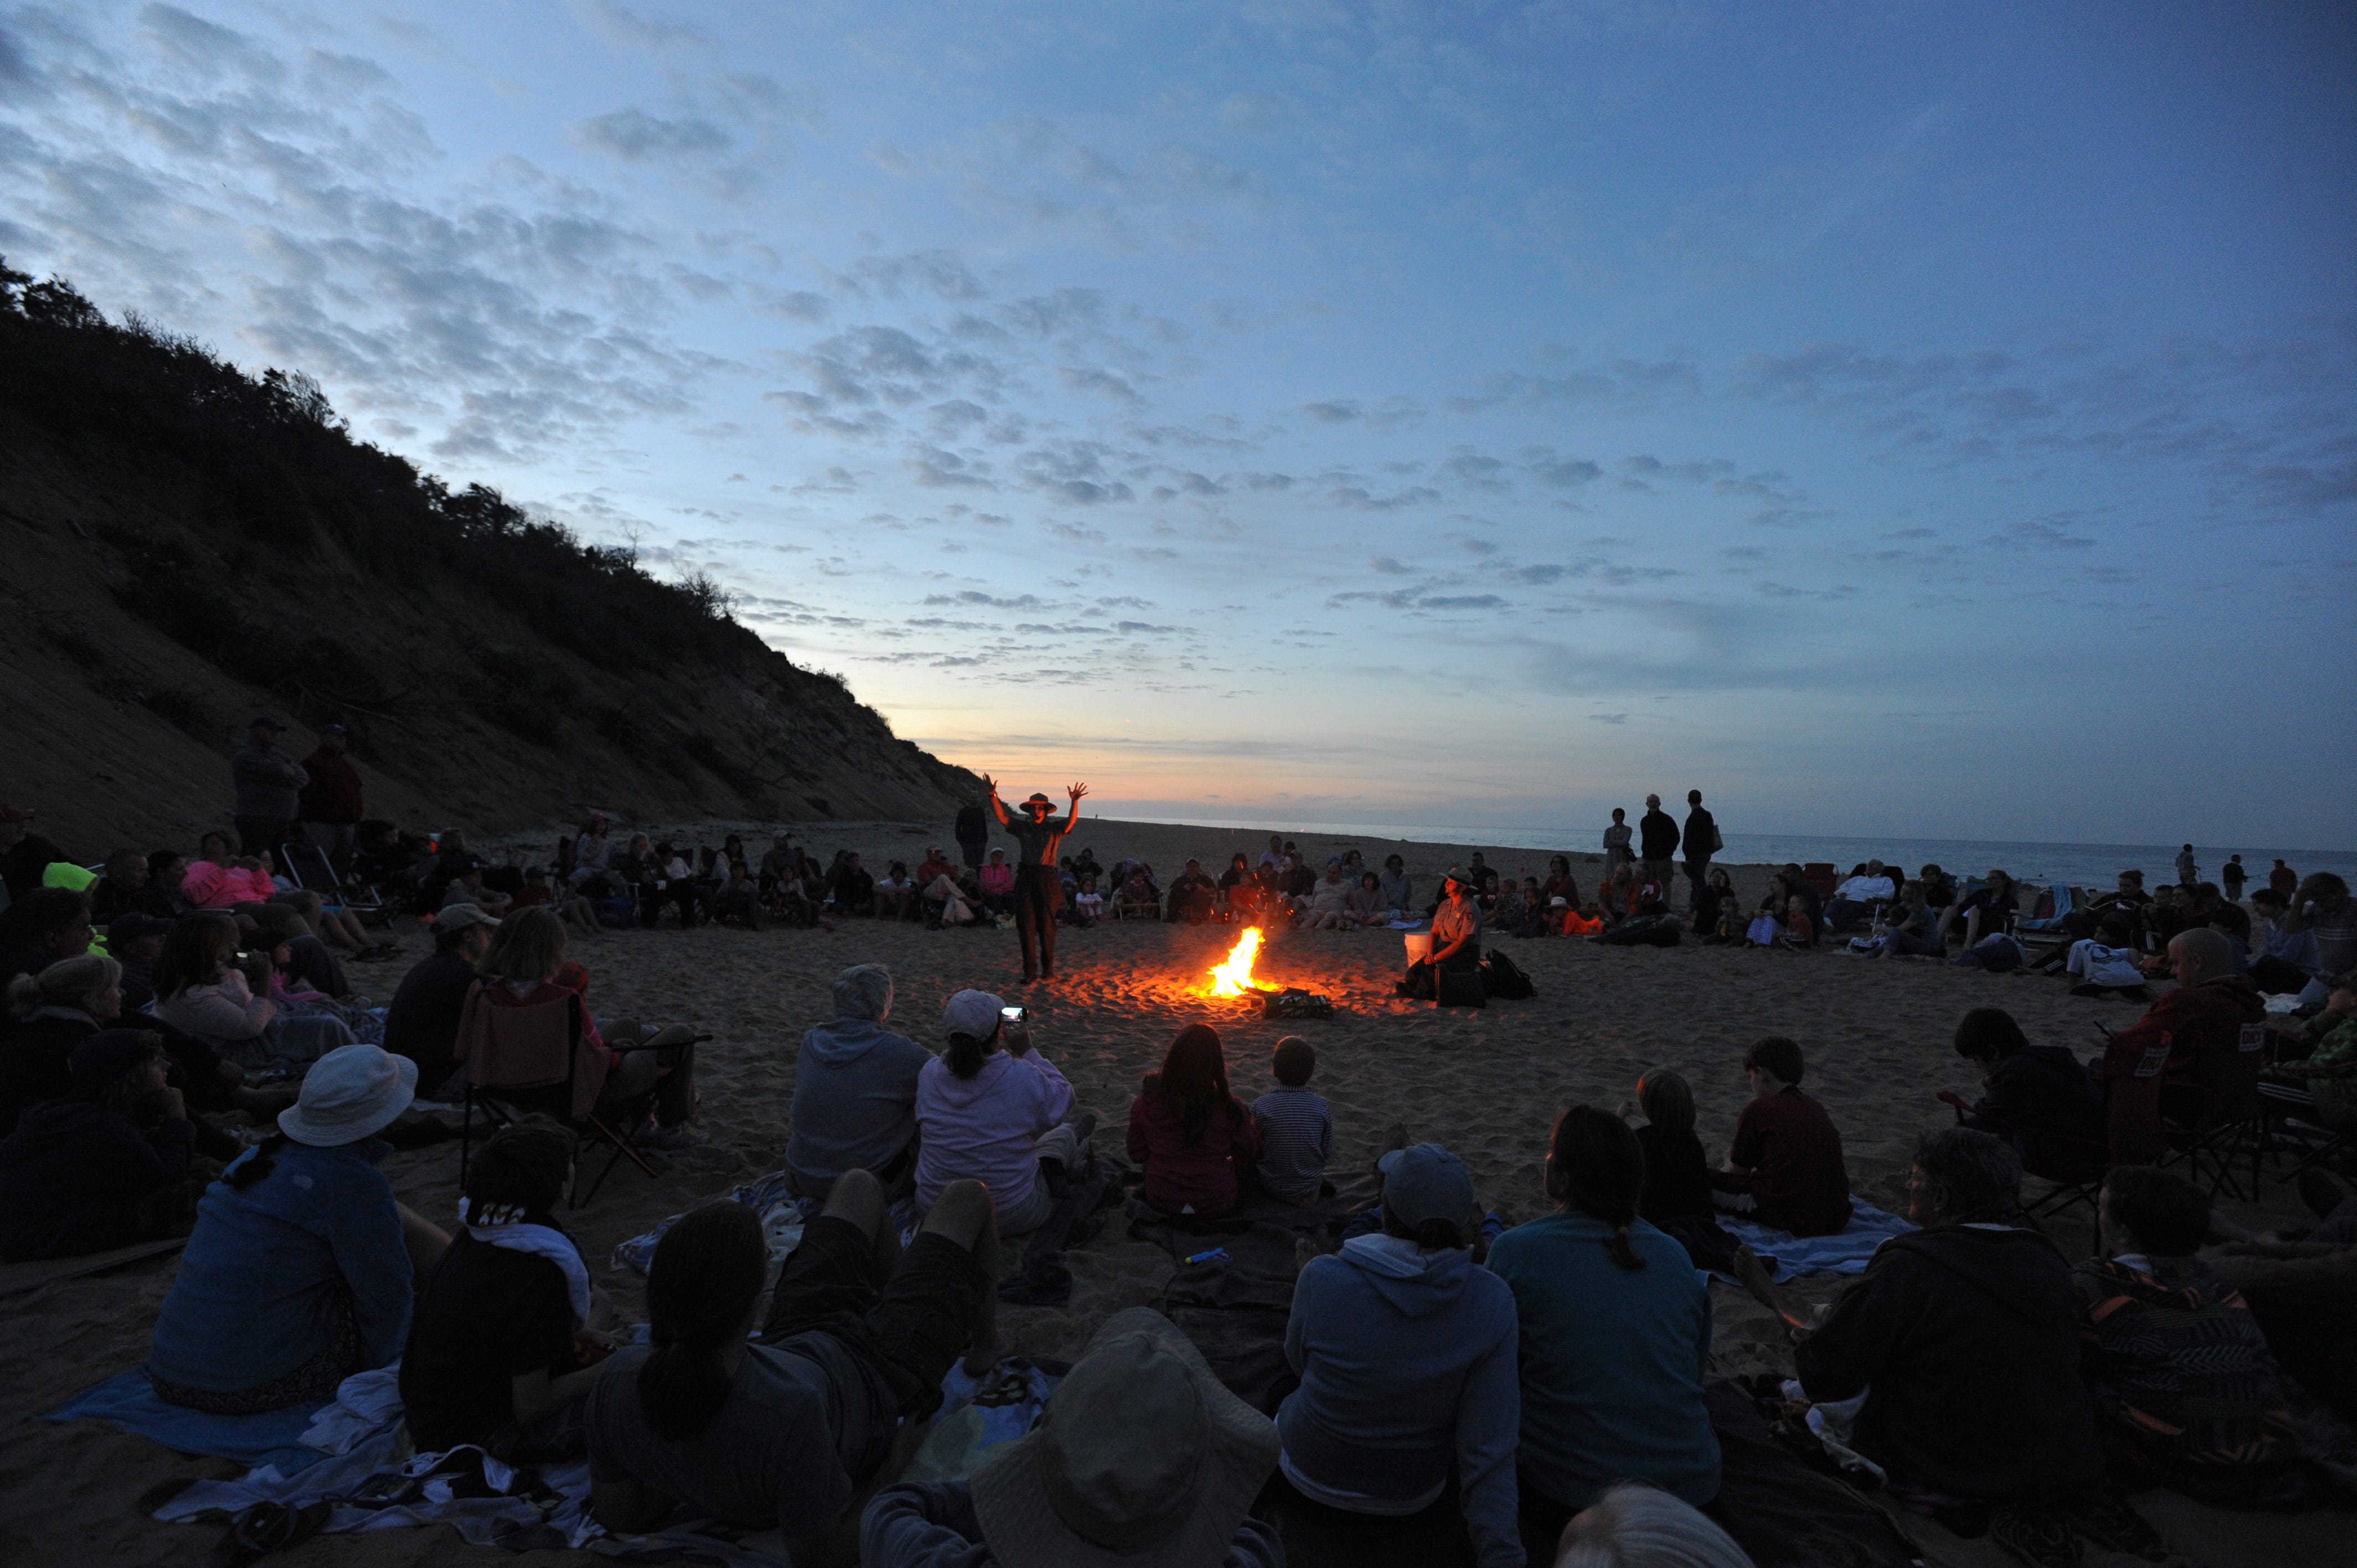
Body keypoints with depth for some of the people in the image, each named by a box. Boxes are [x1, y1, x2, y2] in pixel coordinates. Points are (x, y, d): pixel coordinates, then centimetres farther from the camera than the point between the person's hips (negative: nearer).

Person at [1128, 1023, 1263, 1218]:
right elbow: (1251, 1154, -5)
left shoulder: (1147, 1103, -19)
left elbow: (1137, 1156, -3)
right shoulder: (1229, 1110, -24)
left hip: (1161, 1202, 2)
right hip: (1216, 1208, -2)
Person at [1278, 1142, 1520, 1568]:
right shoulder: (1493, 1302, -26)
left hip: (1313, 1475, -1)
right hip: (1414, 1492, 2)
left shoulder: (1321, 1280, -30)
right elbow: (1488, 1446, -24)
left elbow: (1300, 1360, -7)